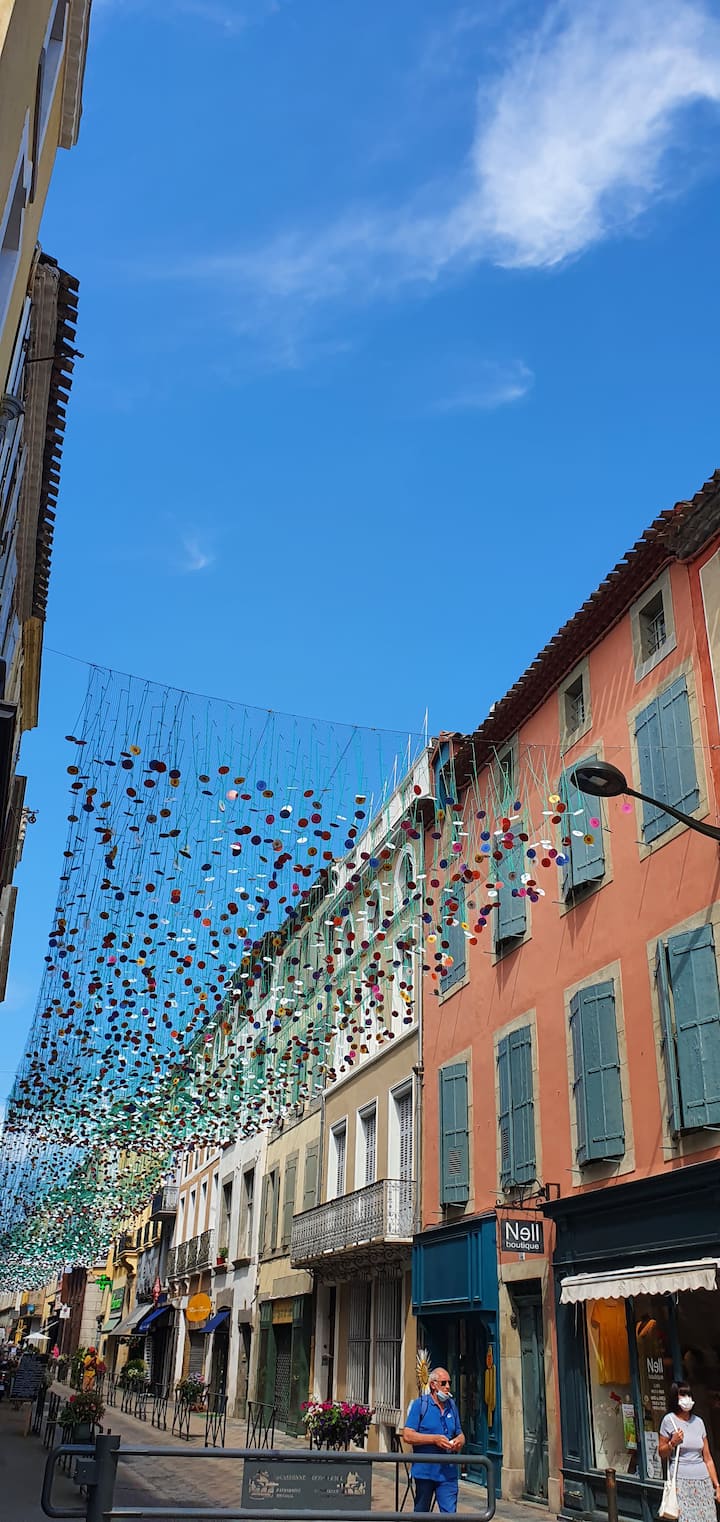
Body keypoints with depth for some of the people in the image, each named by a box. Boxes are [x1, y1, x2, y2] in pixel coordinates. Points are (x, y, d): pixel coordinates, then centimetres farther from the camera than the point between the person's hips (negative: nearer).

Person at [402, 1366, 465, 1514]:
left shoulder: (451, 1405, 11)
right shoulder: (419, 1404, -5)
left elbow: (460, 1434, 18)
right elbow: (407, 1436, -12)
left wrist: (459, 1442, -7)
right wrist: (435, 1439, -19)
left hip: (448, 1472, 3)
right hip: (425, 1470, -3)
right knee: (421, 1514, 12)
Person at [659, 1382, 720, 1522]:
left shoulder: (698, 1421, 11)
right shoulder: (669, 1420, -1)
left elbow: (707, 1458, 14)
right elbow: (662, 1454, 4)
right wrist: (672, 1443, -14)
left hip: (703, 1480, 4)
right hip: (681, 1480, -4)